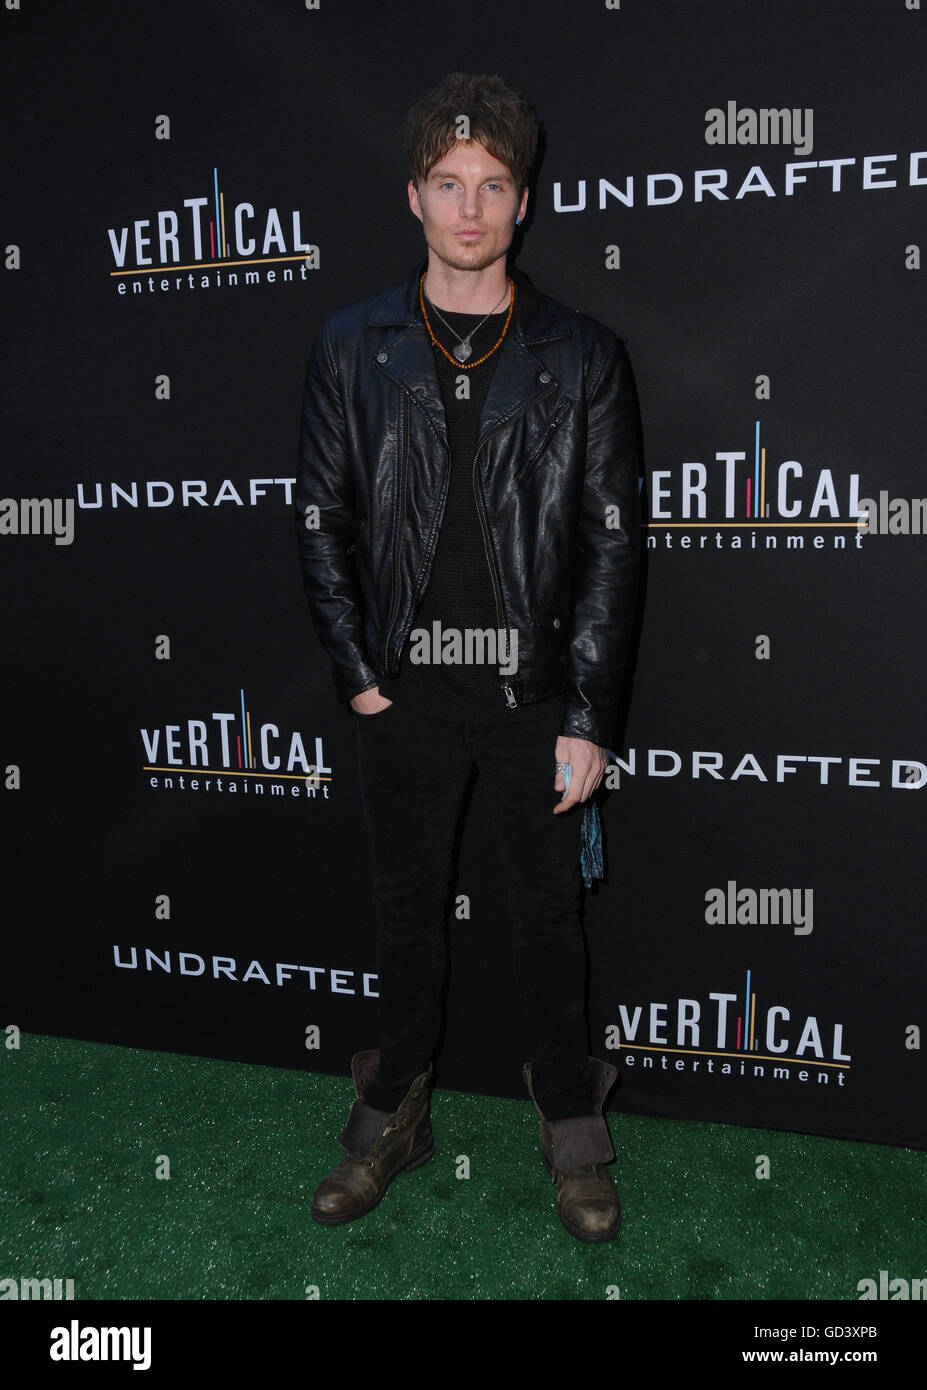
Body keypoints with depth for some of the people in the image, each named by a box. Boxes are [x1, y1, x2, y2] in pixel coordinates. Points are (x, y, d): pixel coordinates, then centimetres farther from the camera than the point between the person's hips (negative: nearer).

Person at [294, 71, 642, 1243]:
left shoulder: (581, 357, 0)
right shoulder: (353, 347, 3)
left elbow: (611, 540, -2)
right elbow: (321, 519, 4)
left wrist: (587, 715, -7)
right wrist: (357, 674, -3)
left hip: (534, 694, -1)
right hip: (406, 694, 1)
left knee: (548, 913, 11)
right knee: (406, 909, 14)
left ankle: (572, 1129, 30)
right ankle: (393, 1116, 33)